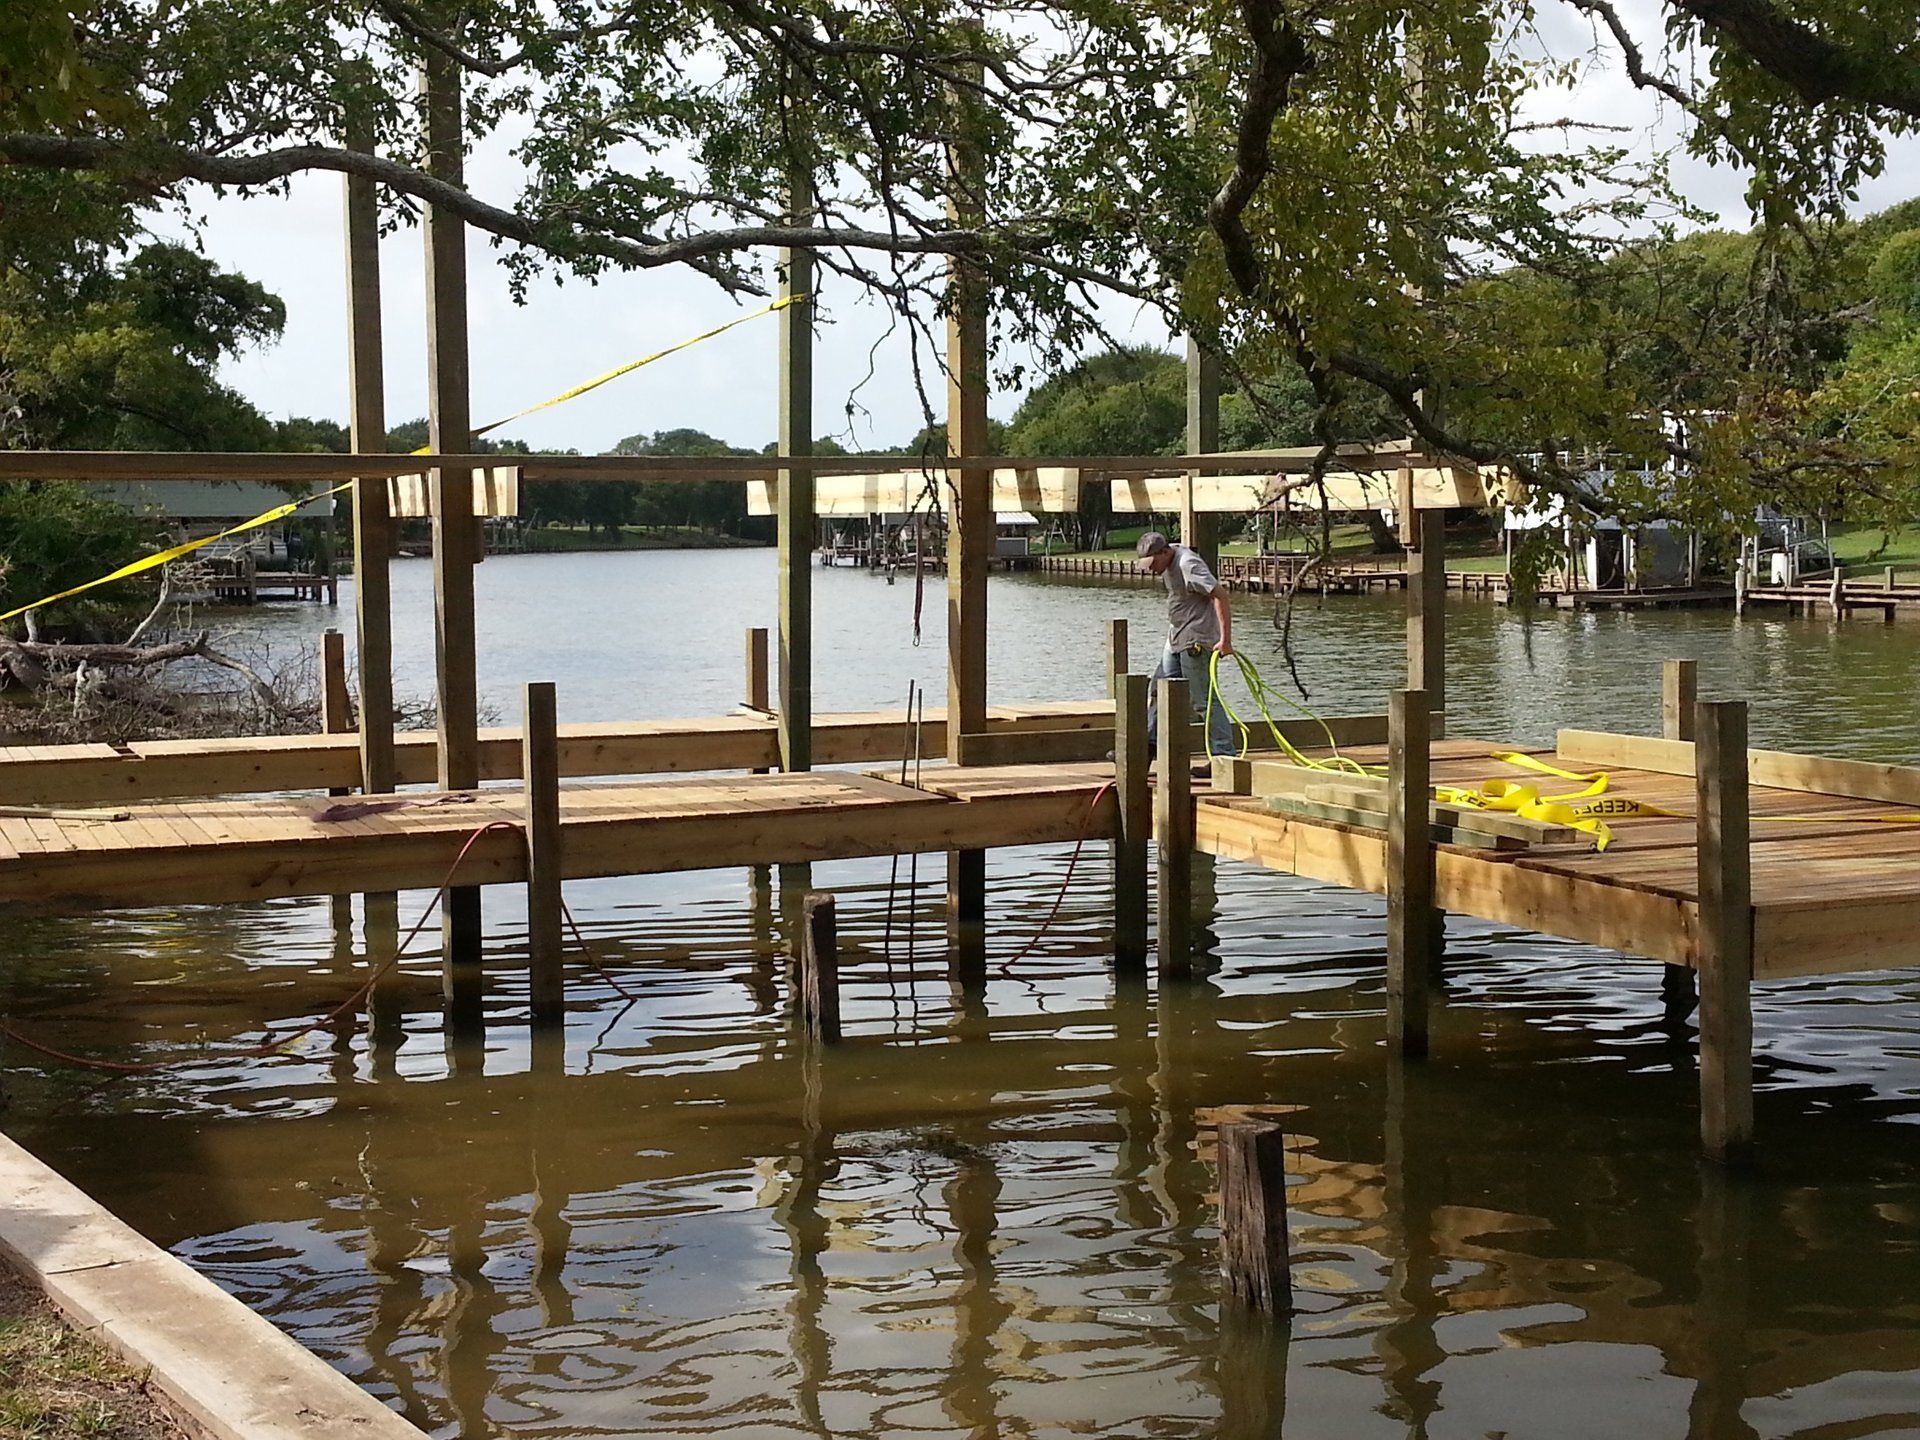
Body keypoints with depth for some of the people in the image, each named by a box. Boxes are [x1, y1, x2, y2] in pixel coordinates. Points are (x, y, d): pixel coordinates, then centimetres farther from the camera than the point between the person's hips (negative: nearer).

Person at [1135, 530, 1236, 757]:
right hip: (1177, 639, 10)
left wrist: (1225, 640, -28)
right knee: (1160, 691, 14)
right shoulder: (1169, 562, 8)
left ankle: (1224, 754, -6)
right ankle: (1149, 745, 22)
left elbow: (1220, 596, -25)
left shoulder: (1188, 564, -21)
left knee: (1204, 700, -9)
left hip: (1196, 642, -10)